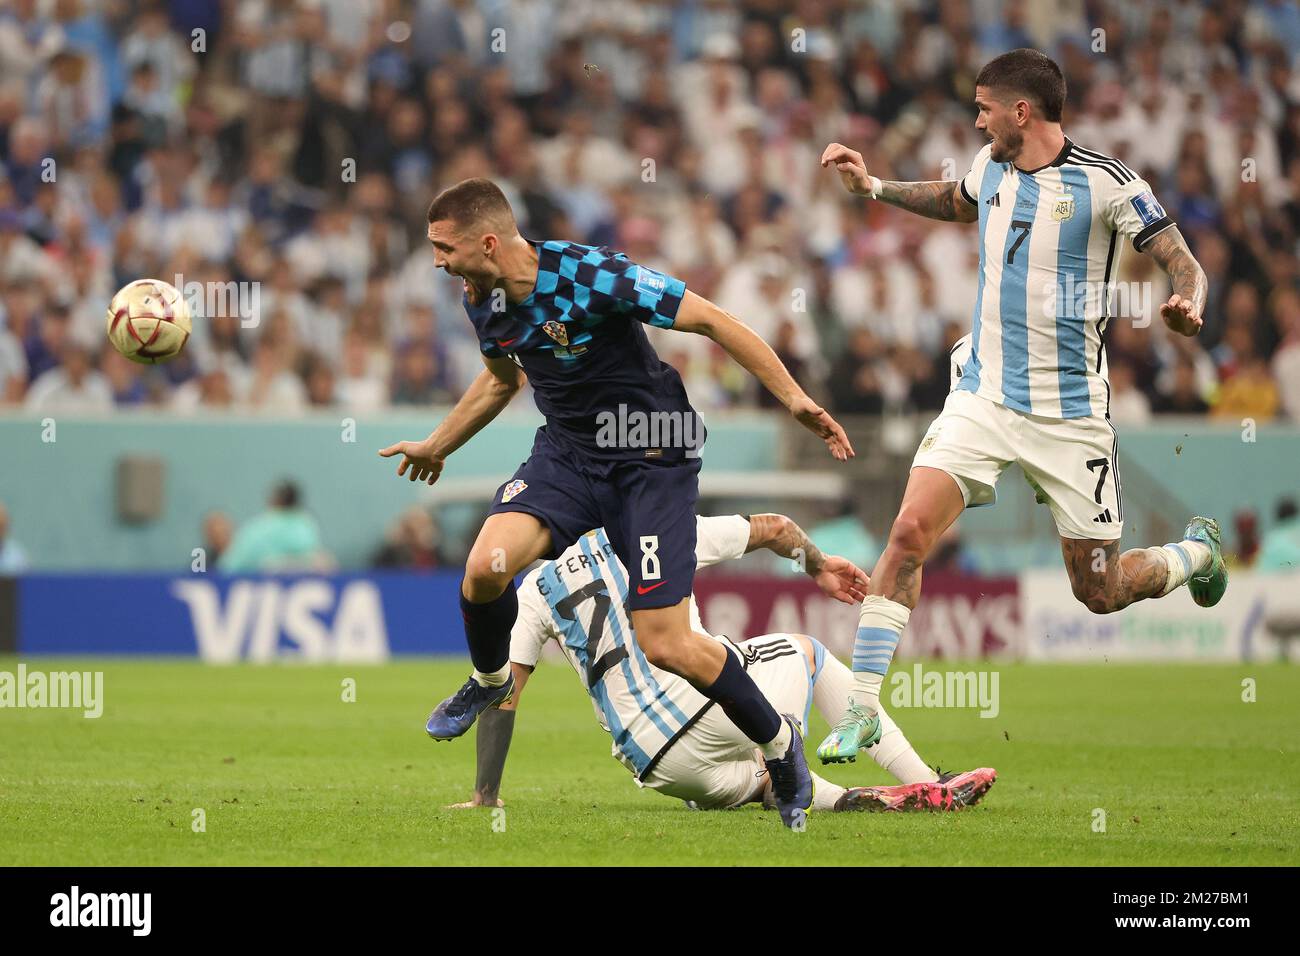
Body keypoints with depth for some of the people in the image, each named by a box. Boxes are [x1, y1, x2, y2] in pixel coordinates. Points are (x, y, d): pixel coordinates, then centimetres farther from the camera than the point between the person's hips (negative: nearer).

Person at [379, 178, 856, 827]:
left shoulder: (590, 275, -26)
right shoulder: (484, 302, -3)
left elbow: (708, 319, -19)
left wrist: (793, 398, -21)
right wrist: (436, 447, 33)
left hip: (652, 458, -6)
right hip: (566, 451, 6)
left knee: (663, 646, -11)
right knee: (486, 566, -22)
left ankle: (778, 741, 15)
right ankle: (489, 679, 12)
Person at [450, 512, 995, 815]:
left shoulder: (536, 590, 13)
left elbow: (501, 693, 8)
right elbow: (775, 528, 22)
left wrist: (486, 796, 13)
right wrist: (817, 565, 42)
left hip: (652, 764, 1)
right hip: (713, 697, -1)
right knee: (804, 650, 28)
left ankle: (840, 799, 0)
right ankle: (924, 783, 19)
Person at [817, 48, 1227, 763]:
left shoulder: (1105, 182, -11)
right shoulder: (991, 167, 7)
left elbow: (1181, 261, -8)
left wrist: (1188, 305, -30)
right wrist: (872, 187, 24)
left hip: (1070, 413, -4)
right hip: (983, 399, 4)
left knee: (1099, 592, 4)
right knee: (909, 532, -16)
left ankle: (1197, 551, 37)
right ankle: (861, 707, -11)